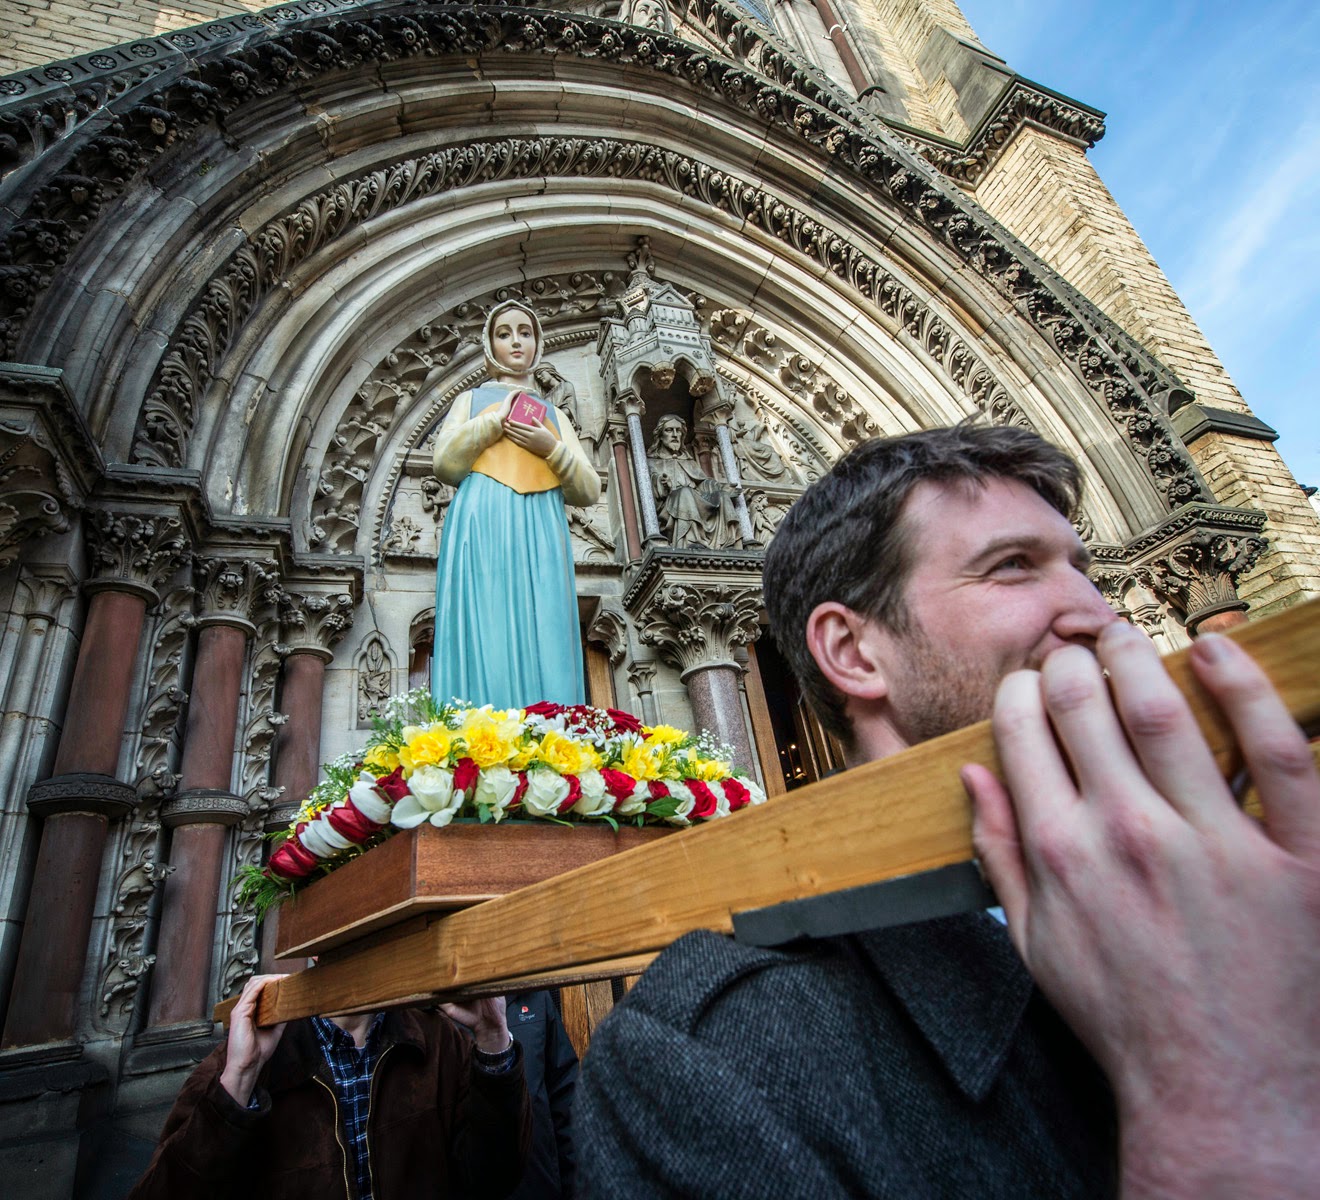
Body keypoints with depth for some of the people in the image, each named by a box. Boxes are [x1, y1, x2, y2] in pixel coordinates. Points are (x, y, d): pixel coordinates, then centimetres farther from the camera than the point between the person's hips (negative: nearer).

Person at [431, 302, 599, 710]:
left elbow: (589, 491, 15)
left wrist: (550, 448, -2)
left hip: (540, 536, 2)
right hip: (484, 528, -2)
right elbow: (445, 463, 4)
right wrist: (499, 416, 2)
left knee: (543, 654, -8)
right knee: (486, 646, -13)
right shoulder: (472, 399, 22)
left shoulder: (554, 415, 27)